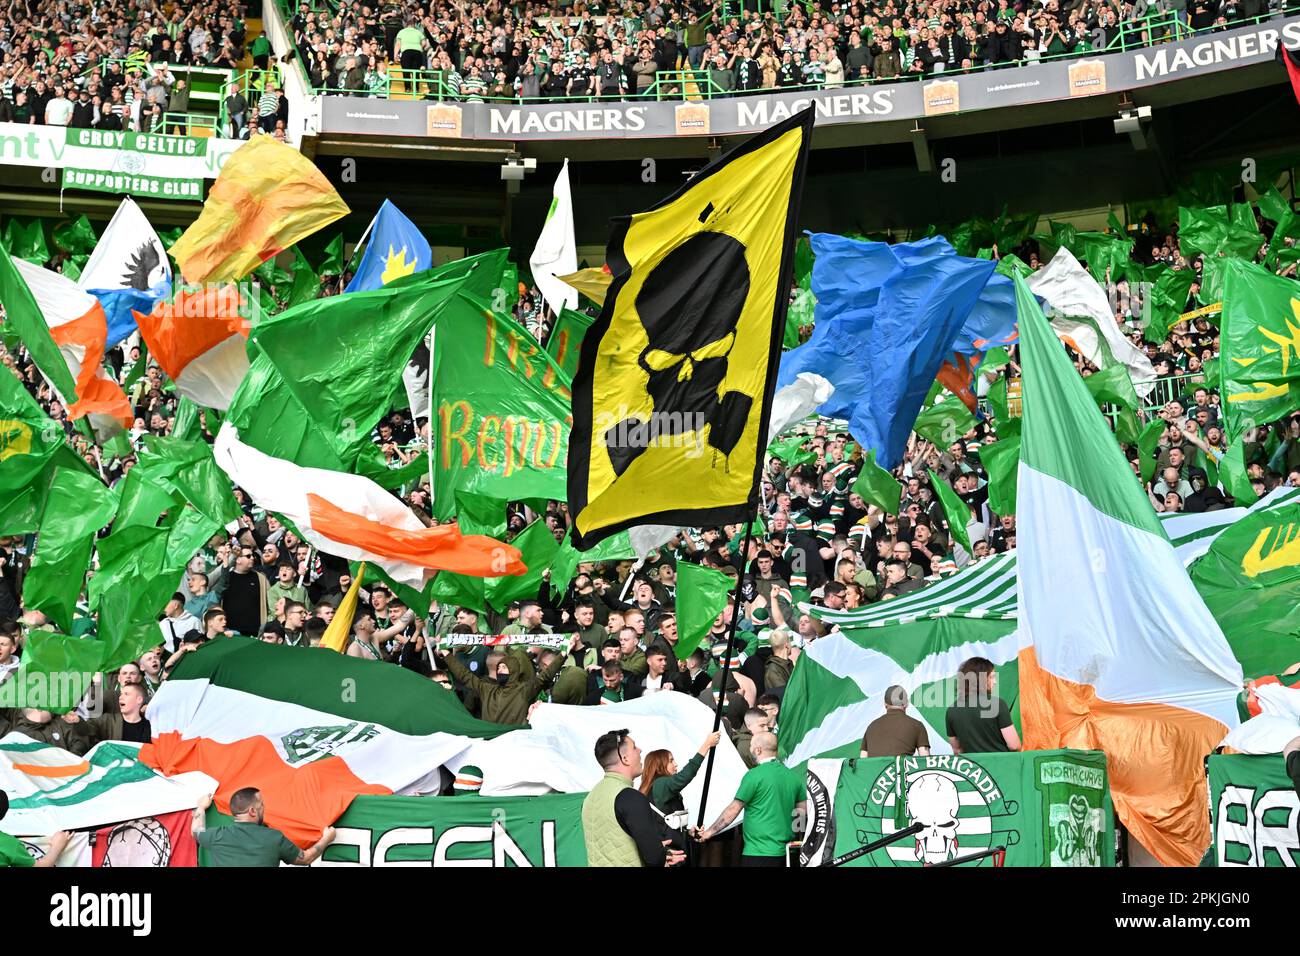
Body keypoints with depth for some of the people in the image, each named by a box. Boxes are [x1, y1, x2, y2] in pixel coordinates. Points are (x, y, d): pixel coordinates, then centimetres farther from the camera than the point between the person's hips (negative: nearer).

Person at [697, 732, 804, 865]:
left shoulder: (754, 775, -11)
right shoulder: (794, 775, 8)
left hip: (759, 853, -7)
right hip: (785, 852, 7)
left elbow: (733, 810, -8)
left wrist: (710, 832, 2)